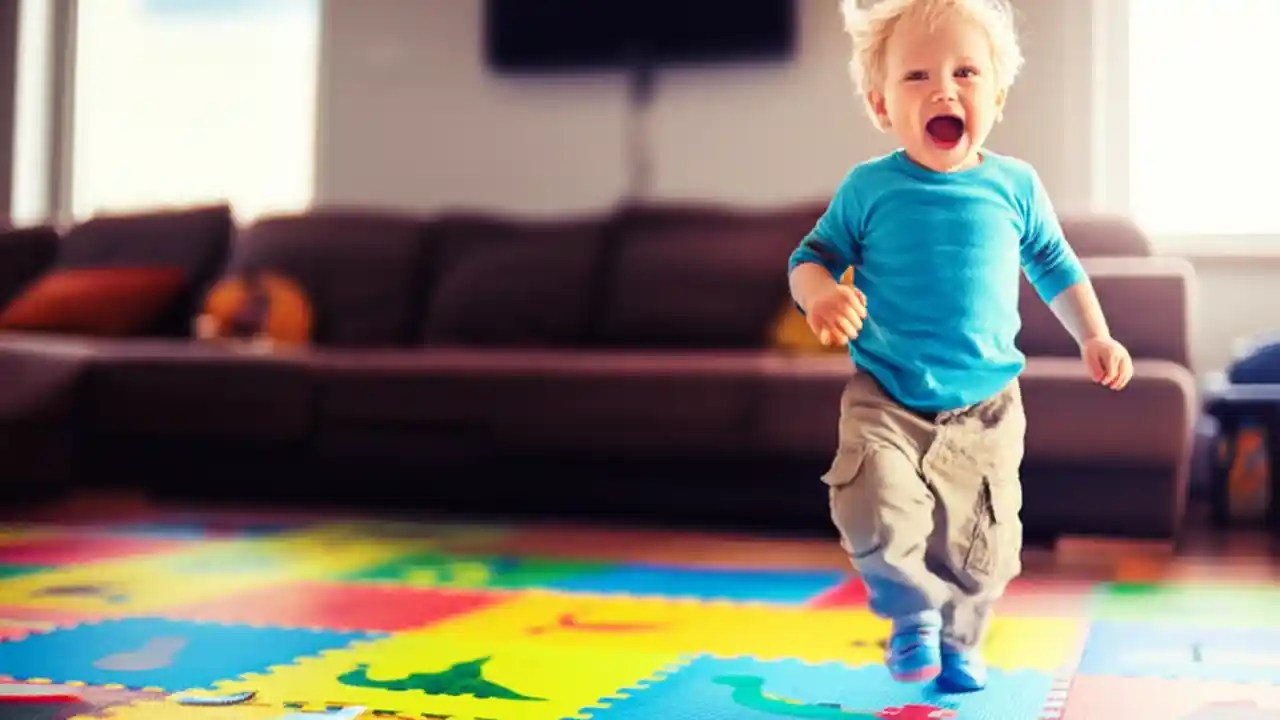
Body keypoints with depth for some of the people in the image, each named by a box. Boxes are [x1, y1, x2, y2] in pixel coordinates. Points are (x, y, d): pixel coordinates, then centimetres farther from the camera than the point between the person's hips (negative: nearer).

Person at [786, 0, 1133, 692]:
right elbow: (813, 254, 1)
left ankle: (959, 638, 39)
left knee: (980, 545, 7)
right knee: (877, 515, -23)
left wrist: (1094, 336, 9)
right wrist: (820, 294, -21)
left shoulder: (1015, 185, 1)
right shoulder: (869, 187, -5)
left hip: (985, 407, 2)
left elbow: (1054, 265, 14)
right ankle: (914, 609, 9)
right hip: (885, 400, -2)